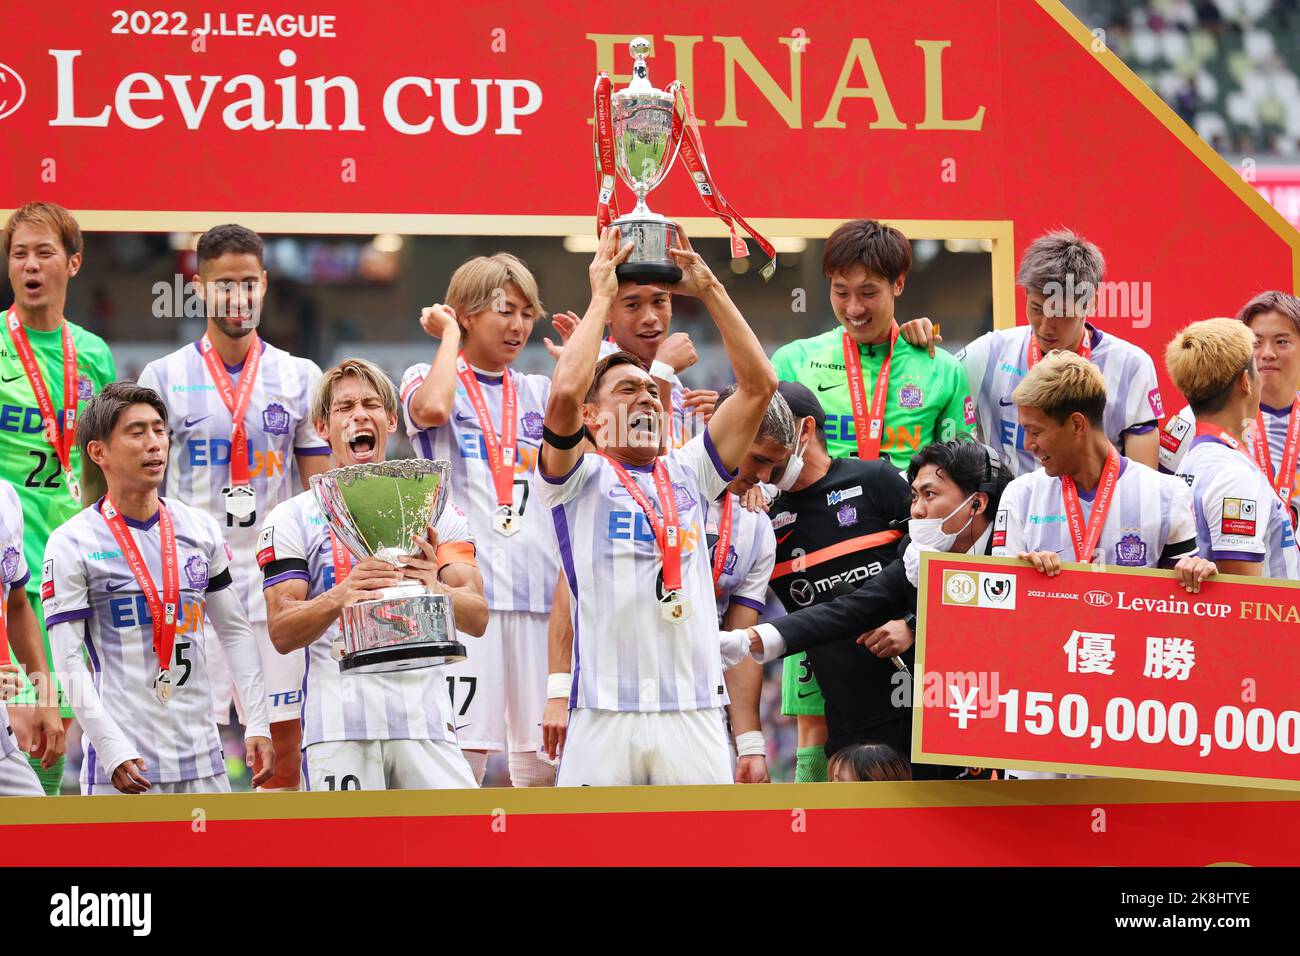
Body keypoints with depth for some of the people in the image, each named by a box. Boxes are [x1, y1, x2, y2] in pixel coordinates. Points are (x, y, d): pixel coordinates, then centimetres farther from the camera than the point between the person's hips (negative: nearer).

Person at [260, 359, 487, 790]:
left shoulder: (434, 510, 14)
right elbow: (282, 633, -1)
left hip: (425, 718, 2)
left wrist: (435, 589, -19)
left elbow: (477, 618, 4)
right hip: (340, 725, -2)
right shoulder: (293, 518, 8)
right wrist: (340, 596, -22)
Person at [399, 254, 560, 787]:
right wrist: (450, 336, -3)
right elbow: (432, 409, -18)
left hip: (537, 588, 5)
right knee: (462, 752, -12)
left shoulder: (538, 393, 20)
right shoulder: (428, 379, 6)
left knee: (543, 761, 4)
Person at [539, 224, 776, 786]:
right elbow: (565, 393, -13)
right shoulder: (578, 478, 7)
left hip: (695, 711, 4)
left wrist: (709, 290, 8)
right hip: (605, 712, -3)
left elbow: (759, 385, 12)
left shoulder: (687, 474, 18)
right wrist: (601, 297, -2)